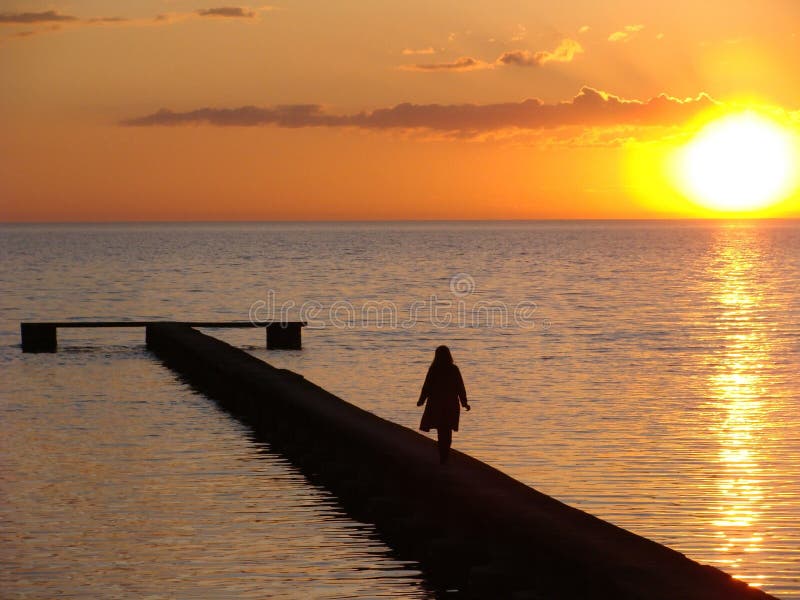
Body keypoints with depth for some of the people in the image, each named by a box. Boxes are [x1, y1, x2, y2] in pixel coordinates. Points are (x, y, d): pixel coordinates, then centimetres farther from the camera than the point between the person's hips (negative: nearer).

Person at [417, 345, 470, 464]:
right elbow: (460, 387, -2)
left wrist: (421, 401, 8)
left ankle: (443, 457, -2)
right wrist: (464, 403, 8)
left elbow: (427, 386, -7)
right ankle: (445, 456, 16)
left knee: (441, 432, 4)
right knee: (447, 431, 13)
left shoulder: (433, 369, -9)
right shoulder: (454, 369, -4)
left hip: (436, 404, -2)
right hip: (451, 405, 2)